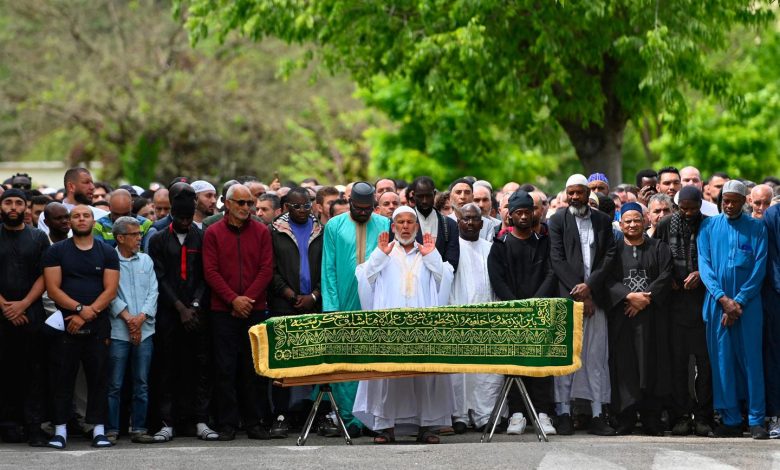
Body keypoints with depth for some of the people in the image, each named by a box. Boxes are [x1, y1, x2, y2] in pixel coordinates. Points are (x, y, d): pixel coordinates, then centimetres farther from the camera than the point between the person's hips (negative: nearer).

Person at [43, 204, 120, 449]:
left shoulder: (107, 253, 8)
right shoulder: (57, 251, 5)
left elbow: (110, 290, 0)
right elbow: (53, 289, -4)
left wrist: (88, 314, -12)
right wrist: (80, 308, -16)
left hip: (98, 326, 1)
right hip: (64, 325, -1)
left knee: (98, 378, 0)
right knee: (62, 377, -1)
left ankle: (98, 429, 4)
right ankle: (60, 429, 3)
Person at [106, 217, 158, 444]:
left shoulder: (146, 260, 13)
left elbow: (153, 291, 7)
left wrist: (141, 317, -7)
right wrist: (128, 318, -12)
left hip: (144, 330, 4)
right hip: (118, 330, -4)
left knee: (142, 383, 6)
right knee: (114, 384, -2)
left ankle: (139, 428, 11)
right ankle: (112, 430, 2)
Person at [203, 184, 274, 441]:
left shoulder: (261, 232, 7)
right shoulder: (213, 233, 4)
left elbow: (266, 269, 2)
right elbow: (210, 271, -2)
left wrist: (248, 298, -8)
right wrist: (234, 299, -11)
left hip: (255, 310, 1)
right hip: (223, 311, -1)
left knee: (255, 369, 2)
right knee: (225, 368, -2)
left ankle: (254, 422, 8)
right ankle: (227, 424, 3)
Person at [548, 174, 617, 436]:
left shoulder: (603, 221, 14)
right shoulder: (558, 221, 6)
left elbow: (610, 256, 6)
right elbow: (557, 259, -3)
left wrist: (590, 286, -8)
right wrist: (578, 293, -9)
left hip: (594, 296, 2)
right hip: (566, 296, -2)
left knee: (597, 357, 1)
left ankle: (597, 415, 1)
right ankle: (564, 413, -2)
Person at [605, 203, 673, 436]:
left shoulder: (658, 248, 12)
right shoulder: (613, 250, 12)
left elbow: (666, 276, 0)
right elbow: (608, 280, 0)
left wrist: (646, 297, -13)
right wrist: (629, 296, -15)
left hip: (652, 314, 0)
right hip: (622, 317, 0)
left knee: (652, 366, -4)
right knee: (625, 367, -5)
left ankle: (651, 421, -2)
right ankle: (625, 421, -3)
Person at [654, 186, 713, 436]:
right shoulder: (665, 225, 6)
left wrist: (702, 274, -11)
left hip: (702, 297, -1)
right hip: (675, 299, 1)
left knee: (705, 359, -3)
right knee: (677, 358, -1)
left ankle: (703, 416, 4)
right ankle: (680, 417, 3)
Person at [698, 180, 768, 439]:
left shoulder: (757, 228, 4)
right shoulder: (709, 226, 8)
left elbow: (759, 268, -1)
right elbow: (704, 263, 2)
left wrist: (738, 301, -9)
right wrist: (723, 298, -10)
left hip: (748, 303, -1)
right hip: (717, 301, 2)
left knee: (751, 359, -3)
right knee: (722, 360, 1)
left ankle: (756, 420, 0)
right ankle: (730, 420, 6)